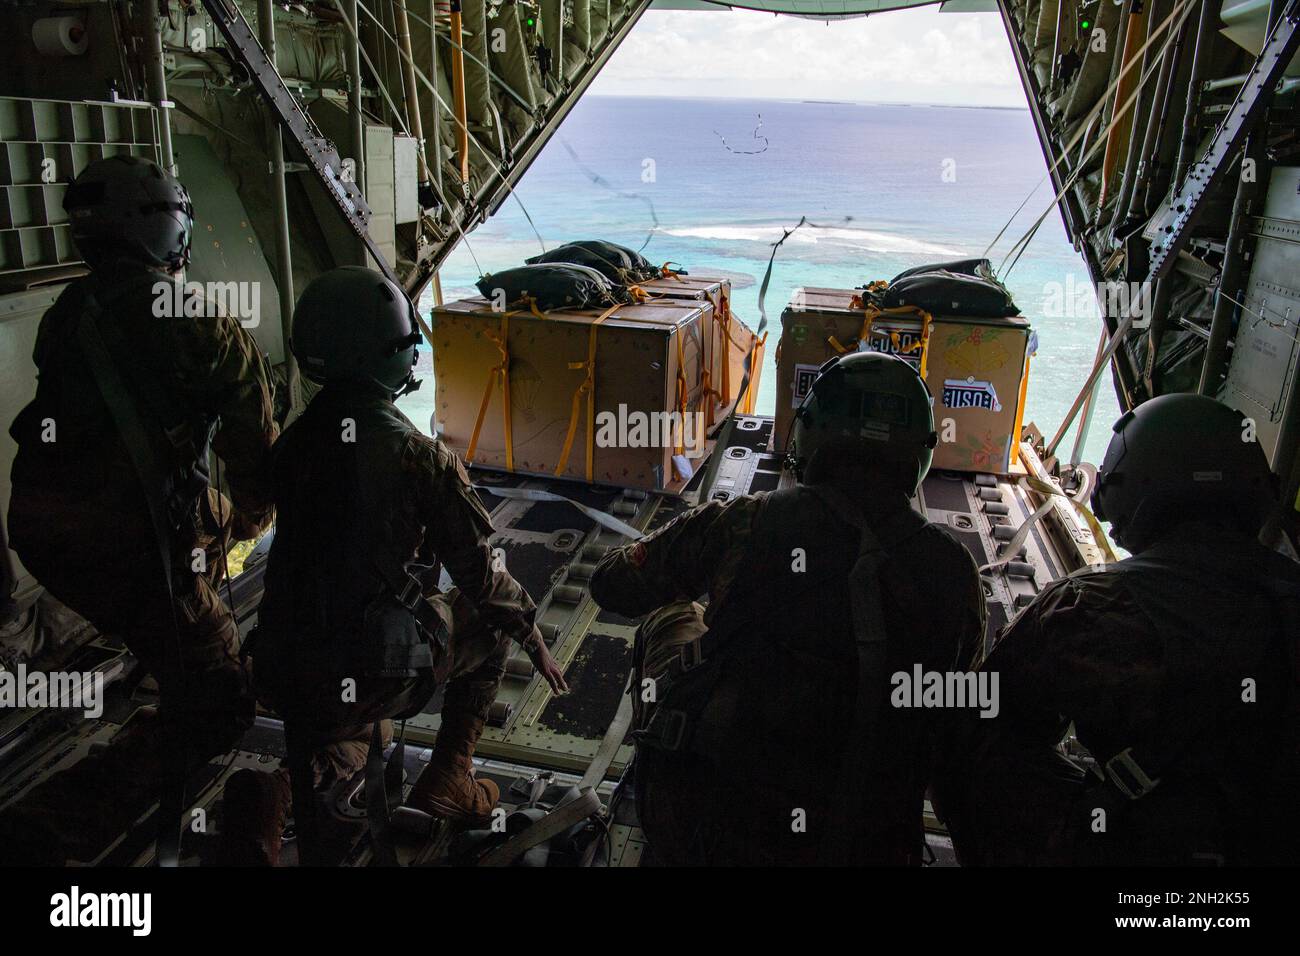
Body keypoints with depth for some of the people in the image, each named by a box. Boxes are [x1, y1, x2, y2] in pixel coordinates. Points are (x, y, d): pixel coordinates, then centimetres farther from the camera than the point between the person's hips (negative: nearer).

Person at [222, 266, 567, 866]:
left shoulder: (293, 442, -1)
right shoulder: (421, 457, -18)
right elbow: (480, 574, -10)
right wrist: (535, 641, 7)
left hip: (288, 669, 5)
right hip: (379, 673, -5)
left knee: (342, 745, 36)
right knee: (490, 620, 21)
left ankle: (278, 789, 1)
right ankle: (447, 780, 20)